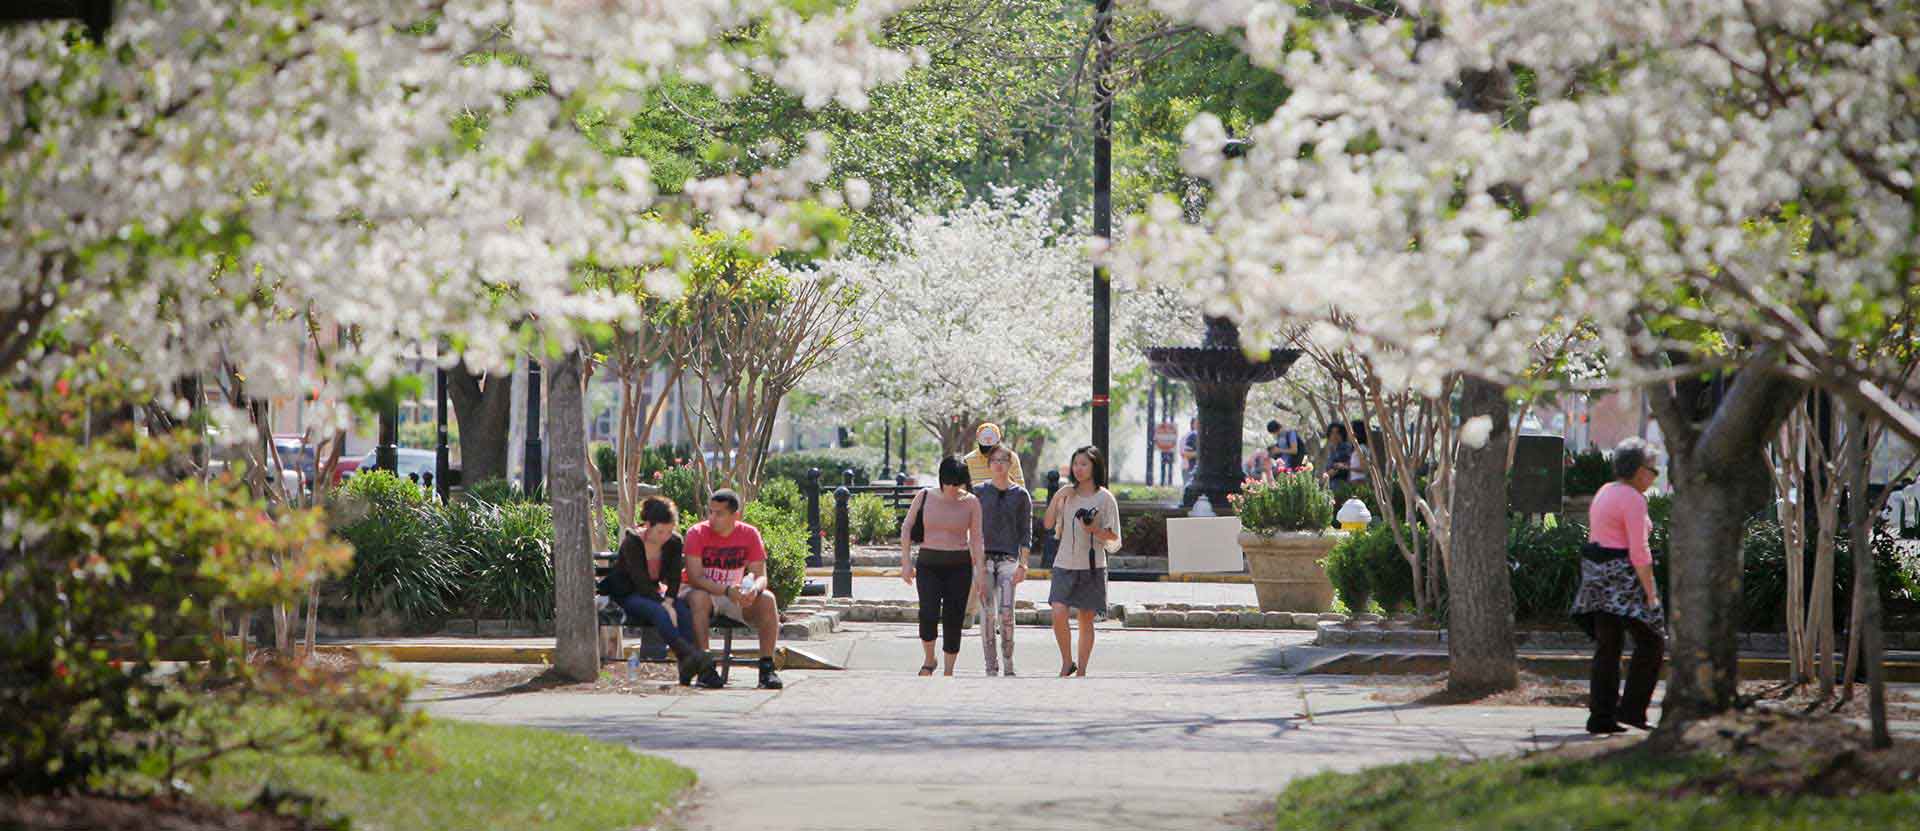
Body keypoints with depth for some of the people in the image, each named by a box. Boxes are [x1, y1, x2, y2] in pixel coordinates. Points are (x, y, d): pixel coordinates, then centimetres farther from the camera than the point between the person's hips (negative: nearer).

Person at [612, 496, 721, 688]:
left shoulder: (675, 543, 1)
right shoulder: (631, 541, -15)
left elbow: (674, 578, -4)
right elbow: (641, 581, -23)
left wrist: (669, 601, -25)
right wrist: (664, 605, -32)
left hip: (656, 595, 4)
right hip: (627, 598, -4)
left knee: (683, 609, -28)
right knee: (658, 612, -36)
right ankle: (688, 656, -54)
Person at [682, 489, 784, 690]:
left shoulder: (749, 534, -6)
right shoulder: (697, 533, -14)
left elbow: (760, 575, -8)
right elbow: (695, 578, -22)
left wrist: (754, 590, -33)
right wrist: (727, 590, -35)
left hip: (736, 597, 2)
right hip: (705, 593, -2)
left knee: (767, 599, -24)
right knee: (698, 598, -36)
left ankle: (766, 667, -24)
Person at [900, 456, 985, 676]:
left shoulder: (970, 502, 2)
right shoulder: (924, 497, 1)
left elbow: (976, 539, 4)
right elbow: (906, 529, 8)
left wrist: (979, 571, -3)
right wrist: (906, 562, 1)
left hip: (959, 566, 0)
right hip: (929, 565, 0)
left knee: (953, 620, -1)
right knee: (929, 614, -17)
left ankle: (948, 672, 12)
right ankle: (929, 660, 6)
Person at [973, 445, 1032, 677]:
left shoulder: (1021, 495, 6)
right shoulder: (980, 491, 7)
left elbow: (1026, 532, 6)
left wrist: (1023, 564, -3)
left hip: (1009, 559, -1)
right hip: (983, 559, 1)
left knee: (1006, 613, -11)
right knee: (987, 613, -3)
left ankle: (1008, 663, -1)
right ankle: (991, 665, 2)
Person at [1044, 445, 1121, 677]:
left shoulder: (1105, 498, -2)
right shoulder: (1067, 495, 7)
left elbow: (1113, 536, 1)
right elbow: (1048, 525, 5)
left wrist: (1095, 529, -18)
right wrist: (1056, 499, -6)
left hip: (1092, 566, -2)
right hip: (1064, 564, 2)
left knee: (1086, 619, 4)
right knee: (1058, 613, -14)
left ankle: (1081, 671, 12)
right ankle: (1067, 662, 3)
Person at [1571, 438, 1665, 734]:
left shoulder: (1605, 492, 15)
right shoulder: (1633, 499, -14)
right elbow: (1639, 552, -19)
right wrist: (1651, 593, -17)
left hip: (1597, 574, 9)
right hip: (1623, 577, -9)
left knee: (1606, 646, 10)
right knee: (1651, 642, -1)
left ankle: (1601, 716, 7)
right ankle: (1631, 708, -4)